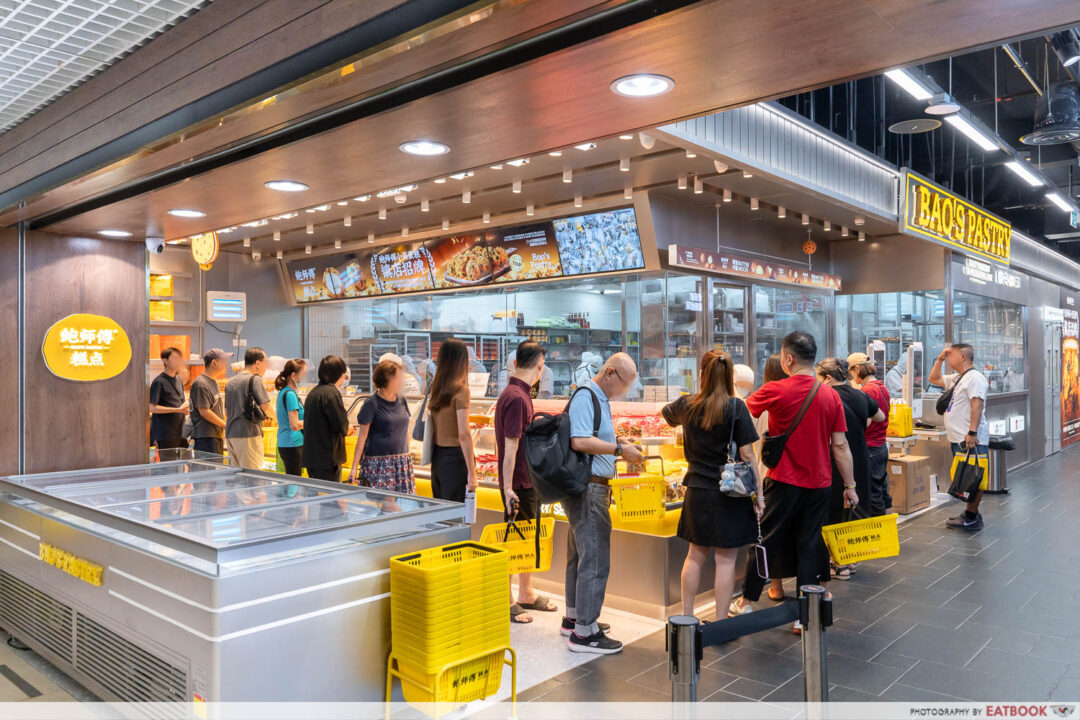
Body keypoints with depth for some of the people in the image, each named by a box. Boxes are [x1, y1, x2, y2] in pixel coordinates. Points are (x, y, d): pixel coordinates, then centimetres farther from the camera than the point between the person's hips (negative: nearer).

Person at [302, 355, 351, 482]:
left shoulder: (313, 392, 12)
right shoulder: (331, 393, -16)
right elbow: (342, 427, -20)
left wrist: (346, 429, 22)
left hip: (311, 457, 9)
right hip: (327, 459, -9)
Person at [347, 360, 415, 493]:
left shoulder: (401, 400, 10)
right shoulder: (371, 404, -6)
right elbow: (362, 436, -7)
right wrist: (354, 468, -10)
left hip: (402, 462, 5)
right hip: (378, 465, -5)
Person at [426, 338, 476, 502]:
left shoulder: (436, 388, 7)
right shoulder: (460, 390, -14)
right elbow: (463, 435, -18)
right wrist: (471, 472, -16)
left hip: (437, 456, 7)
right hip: (455, 457, -7)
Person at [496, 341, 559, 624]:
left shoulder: (518, 394, 11)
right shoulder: (516, 398, -21)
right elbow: (510, 446, -23)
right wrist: (508, 488, -23)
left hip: (529, 481, 10)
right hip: (519, 484, -10)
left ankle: (526, 595, 30)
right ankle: (507, 602, 13)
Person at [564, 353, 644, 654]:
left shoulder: (600, 399, 15)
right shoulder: (585, 397, -15)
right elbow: (580, 442, -26)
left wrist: (618, 442, 11)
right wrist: (620, 449, -20)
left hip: (592, 489, 11)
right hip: (588, 489, -11)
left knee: (580, 555, 20)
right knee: (595, 559, -6)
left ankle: (574, 615, 33)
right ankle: (584, 632, 2)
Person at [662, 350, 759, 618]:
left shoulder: (687, 405, 0)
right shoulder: (735, 407, -11)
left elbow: (665, 413, 23)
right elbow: (746, 454, -12)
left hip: (697, 491, 4)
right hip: (729, 493, -4)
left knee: (696, 554, 17)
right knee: (725, 559, 4)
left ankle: (686, 616, 25)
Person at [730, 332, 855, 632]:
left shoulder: (775, 391, -12)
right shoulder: (831, 396, -1)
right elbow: (840, 446, 2)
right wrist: (850, 486, 9)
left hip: (784, 482, -3)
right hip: (819, 484, 3)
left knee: (766, 541, 10)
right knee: (809, 545, 10)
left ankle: (746, 602, 22)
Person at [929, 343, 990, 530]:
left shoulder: (974, 378, -12)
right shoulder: (956, 378, 20)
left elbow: (977, 405, -21)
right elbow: (934, 378, 31)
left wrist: (972, 432, -27)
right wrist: (940, 359, 18)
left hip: (971, 439, -10)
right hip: (958, 438, 10)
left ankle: (972, 518, -2)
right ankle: (970, 513, 21)